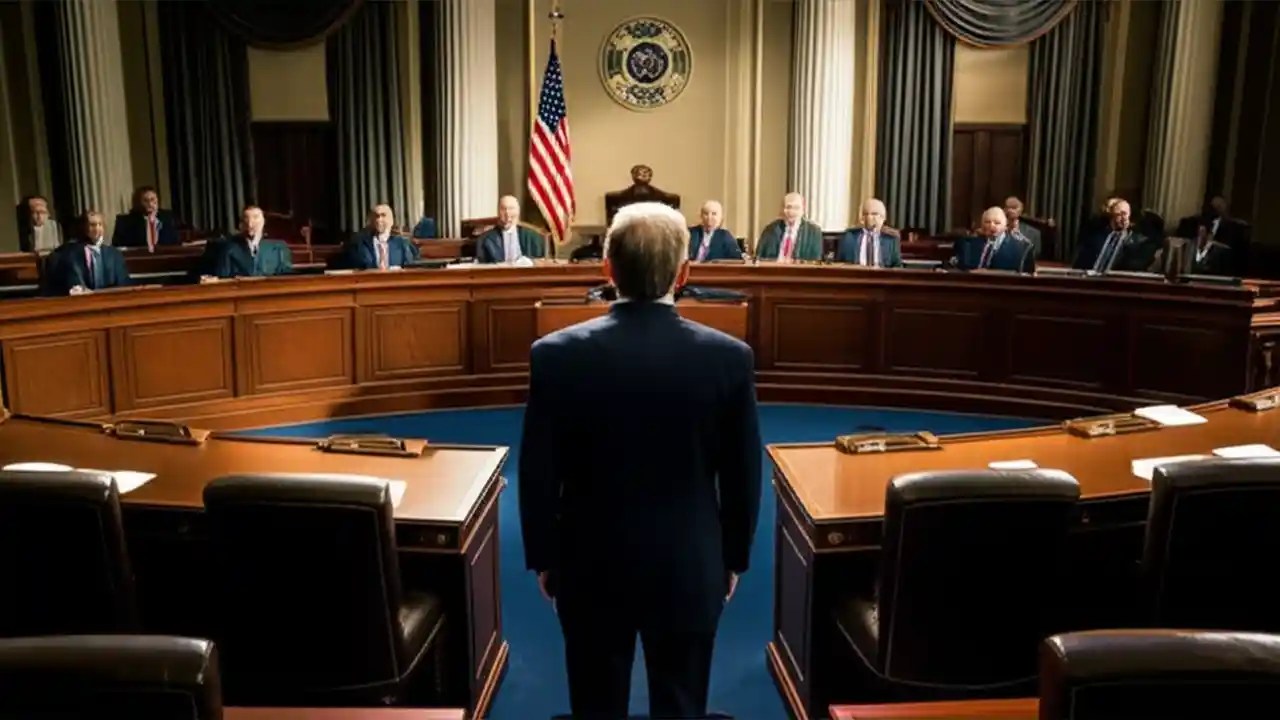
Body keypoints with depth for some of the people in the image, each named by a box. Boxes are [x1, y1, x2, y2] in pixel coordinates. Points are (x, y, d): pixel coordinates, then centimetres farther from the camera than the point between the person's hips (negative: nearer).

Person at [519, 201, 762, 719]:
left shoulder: (556, 354, -13)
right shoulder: (729, 356, -12)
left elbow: (537, 475, -7)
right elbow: (743, 476, -4)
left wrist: (542, 558, 7)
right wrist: (734, 558, 11)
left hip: (591, 565, 0)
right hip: (691, 567, 1)